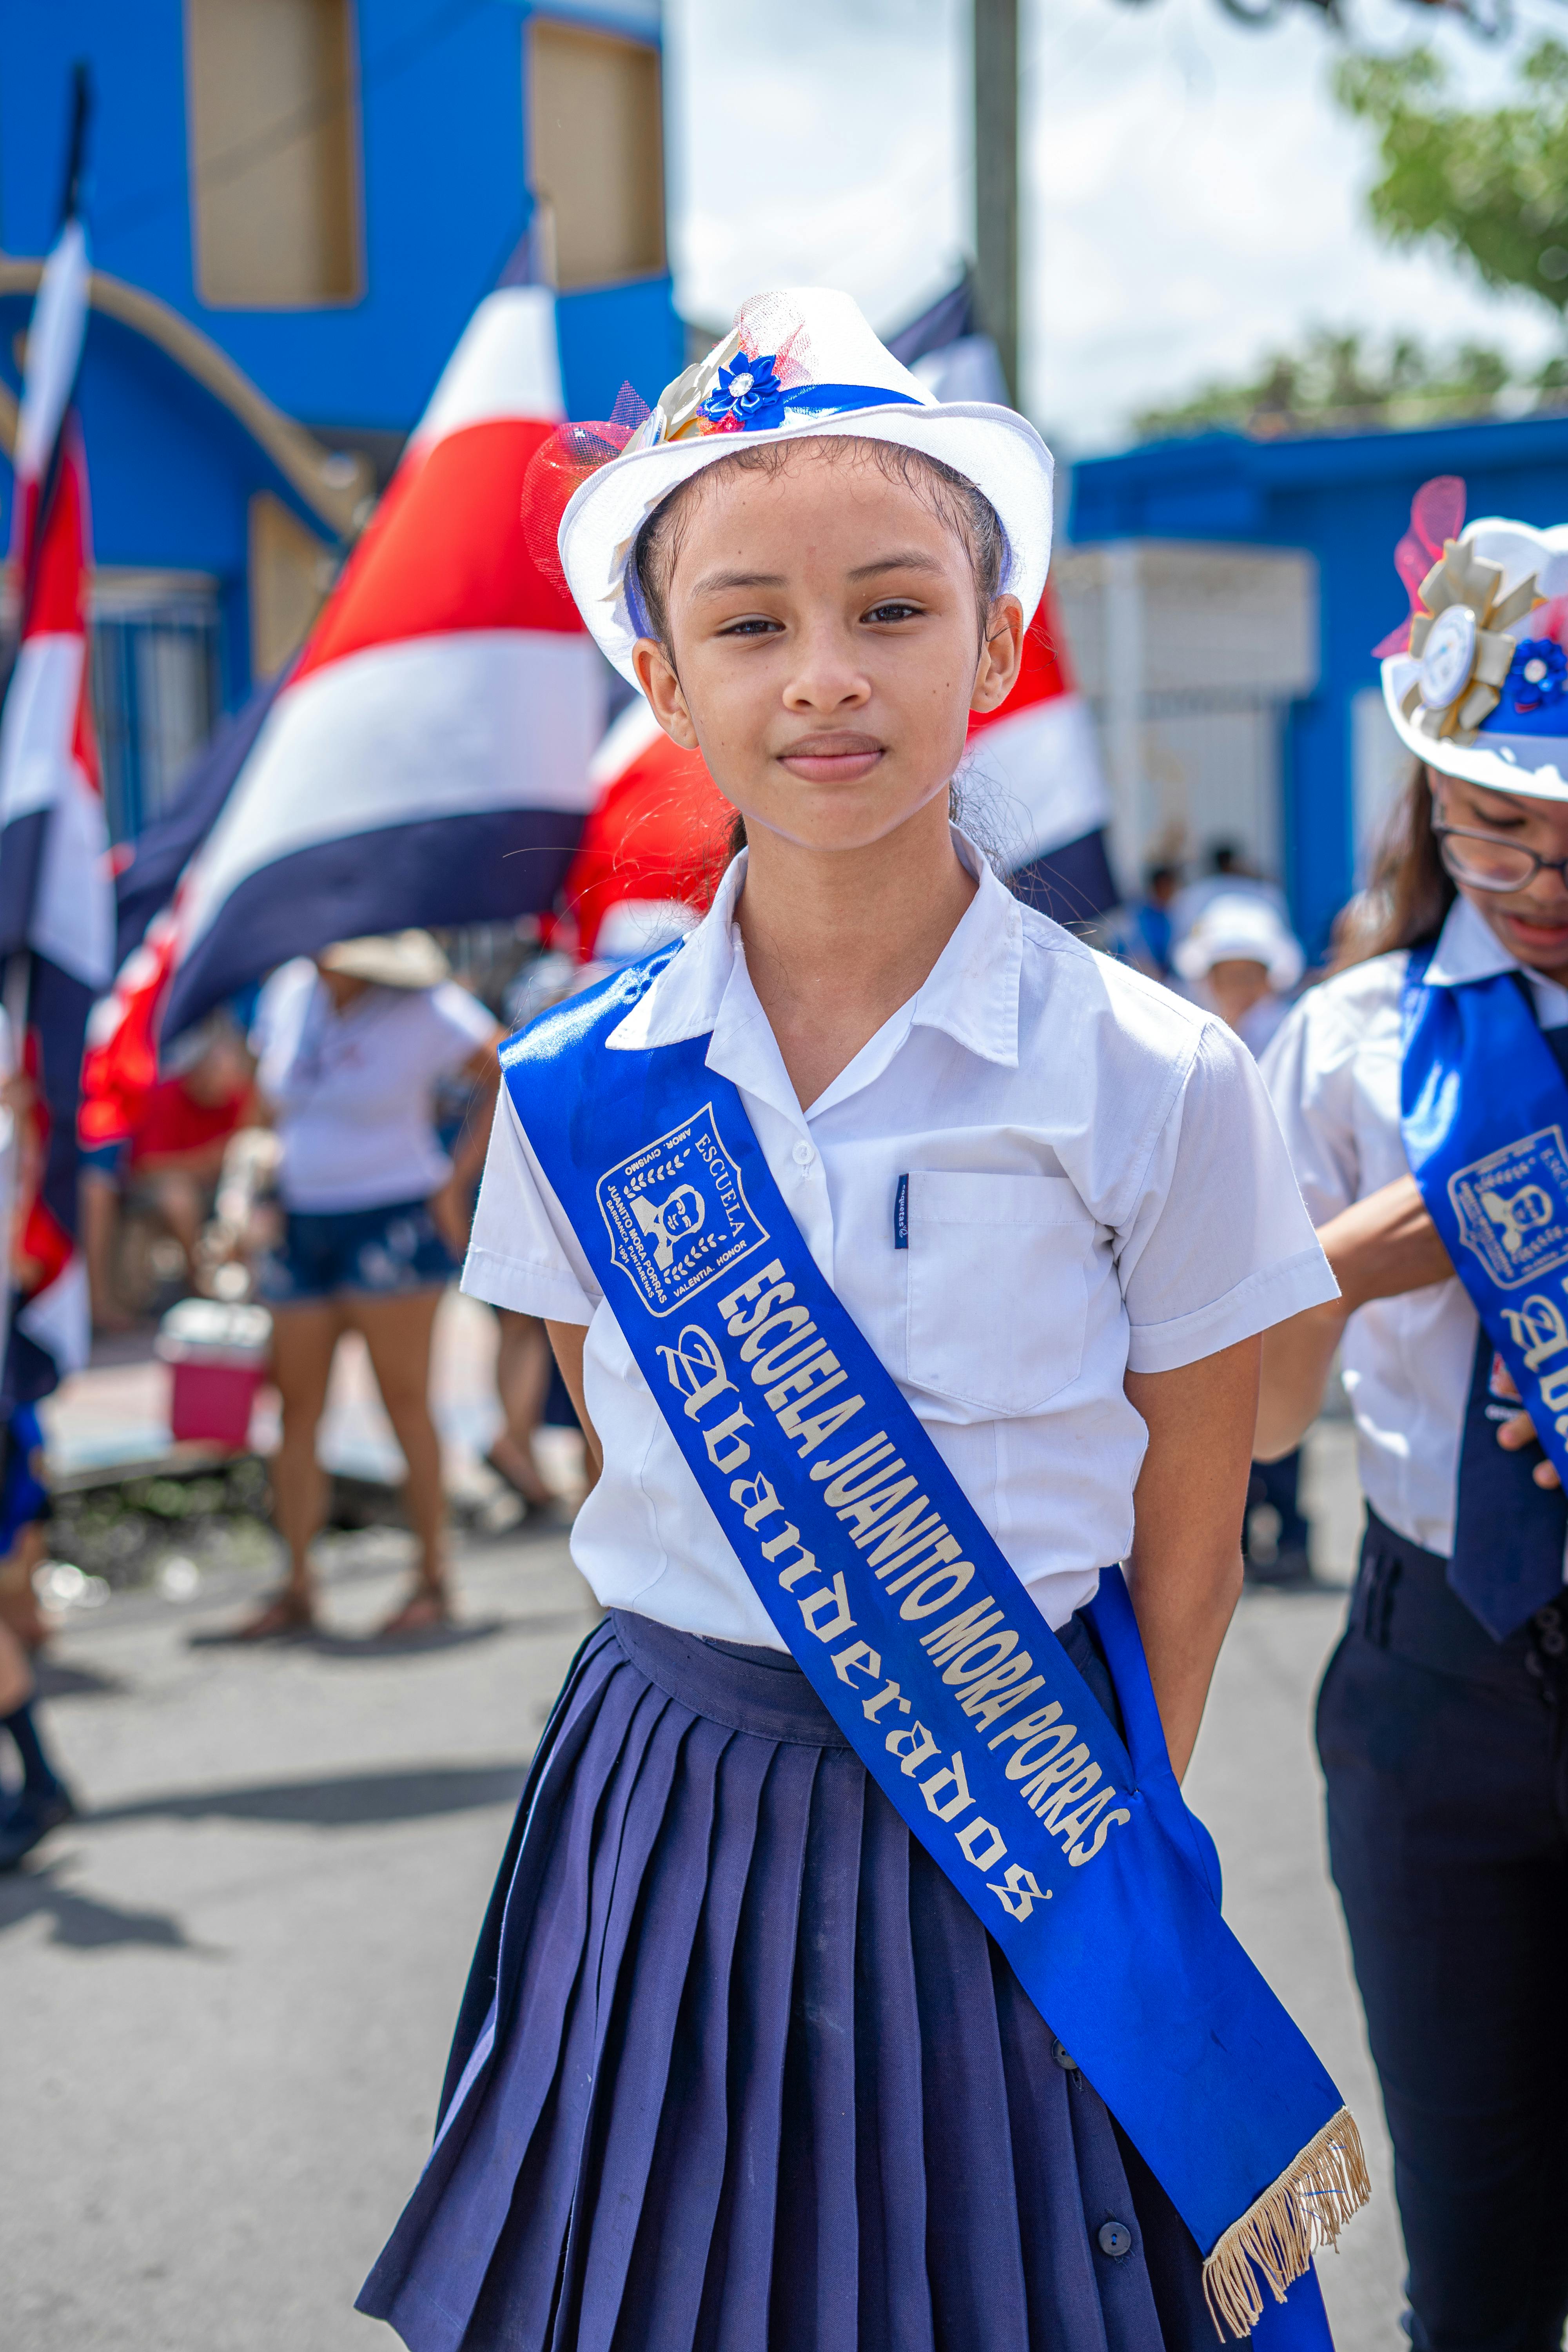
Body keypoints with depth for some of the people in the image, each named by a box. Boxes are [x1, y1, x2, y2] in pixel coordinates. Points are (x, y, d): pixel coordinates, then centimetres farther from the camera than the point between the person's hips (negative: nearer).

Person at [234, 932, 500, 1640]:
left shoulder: (425, 1010, -9)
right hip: (301, 1228, 6)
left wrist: (456, 1182, -7)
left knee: (405, 1402, -2)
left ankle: (434, 1580, 8)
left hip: (391, 1221, -5)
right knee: (297, 1409, 4)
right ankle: (297, 1588, 12)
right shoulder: (287, 994, 7)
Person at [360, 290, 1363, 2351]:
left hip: (1017, 1848, -2)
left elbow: (1186, 1556, -2)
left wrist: (1099, 1851, -1)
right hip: (663, 1817, 2)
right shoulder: (580, 1089, -2)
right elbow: (640, 1474, 7)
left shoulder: (1156, 1084, -10)